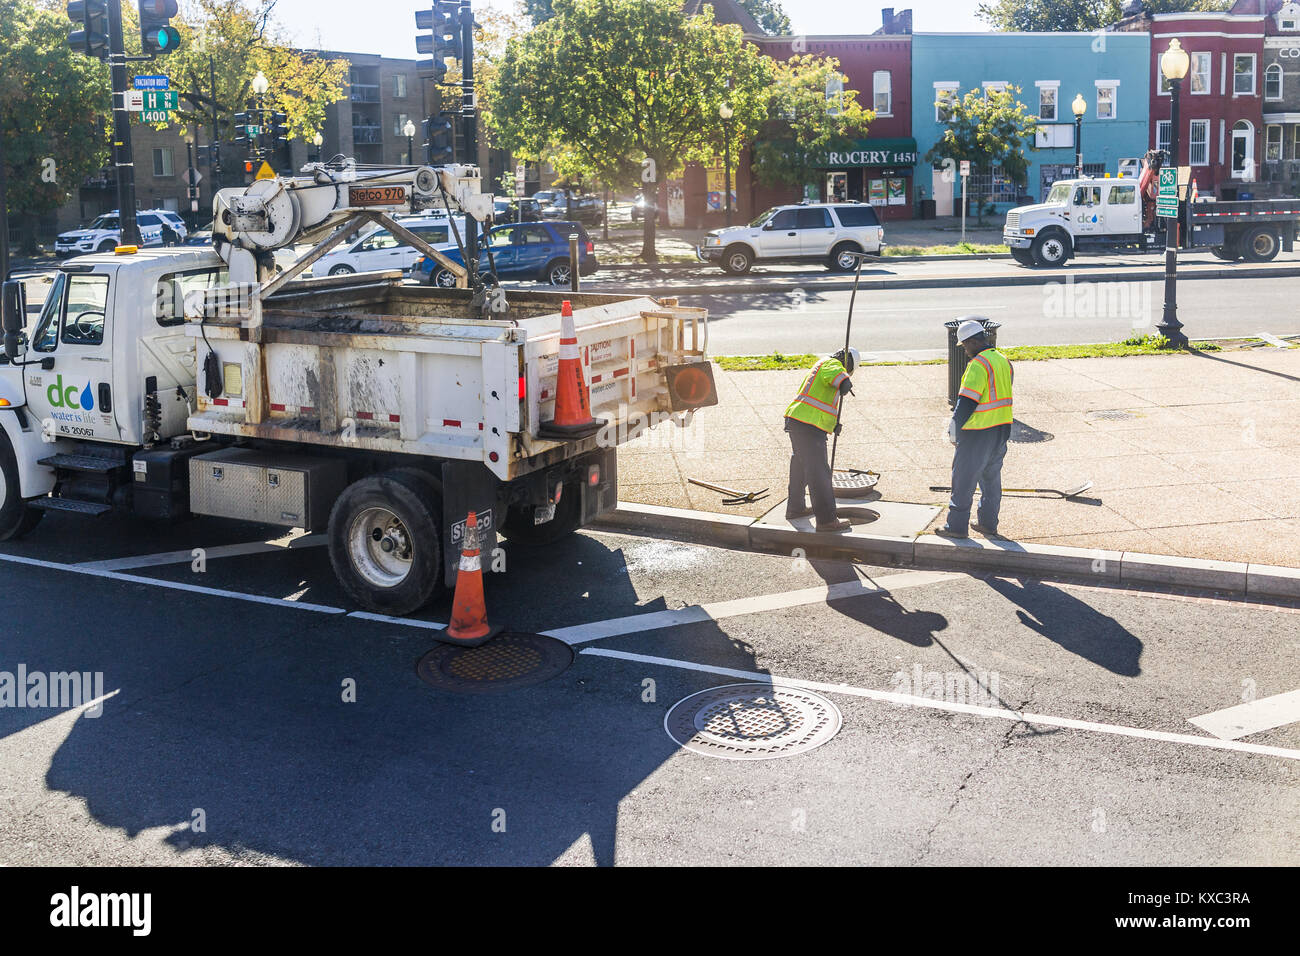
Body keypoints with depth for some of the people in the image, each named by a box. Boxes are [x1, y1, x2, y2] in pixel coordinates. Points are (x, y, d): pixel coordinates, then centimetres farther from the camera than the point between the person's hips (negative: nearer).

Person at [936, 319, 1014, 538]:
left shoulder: (978, 365, -20)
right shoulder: (1003, 360, 8)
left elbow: (967, 401, -22)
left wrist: (954, 430, -12)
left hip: (977, 434, -9)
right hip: (1001, 430, 9)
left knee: (964, 480, 2)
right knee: (991, 479, 18)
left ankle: (957, 526, 8)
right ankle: (988, 524, 27)